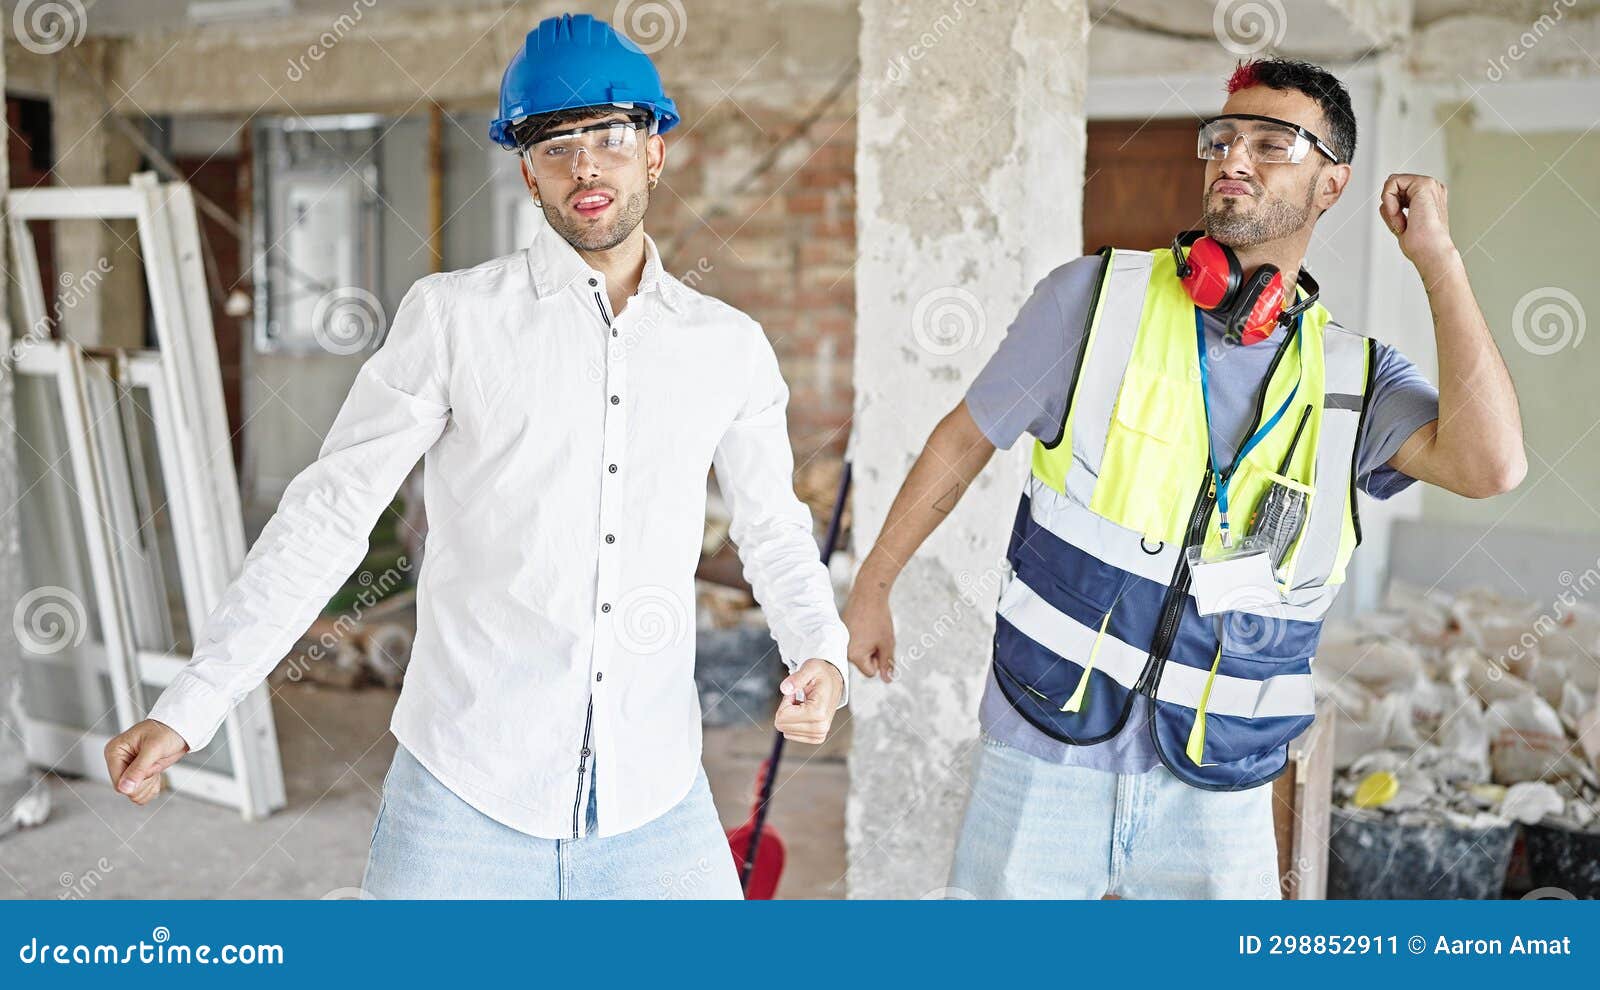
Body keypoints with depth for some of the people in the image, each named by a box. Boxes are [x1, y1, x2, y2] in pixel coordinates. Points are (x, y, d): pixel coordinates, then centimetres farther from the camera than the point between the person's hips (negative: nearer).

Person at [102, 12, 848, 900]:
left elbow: (773, 529, 16)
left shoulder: (730, 346, 6)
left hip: (655, 803, 3)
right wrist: (188, 708, -6)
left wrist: (819, 652, -3)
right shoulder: (453, 315, -2)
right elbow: (329, 515, -2)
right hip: (466, 800, -2)